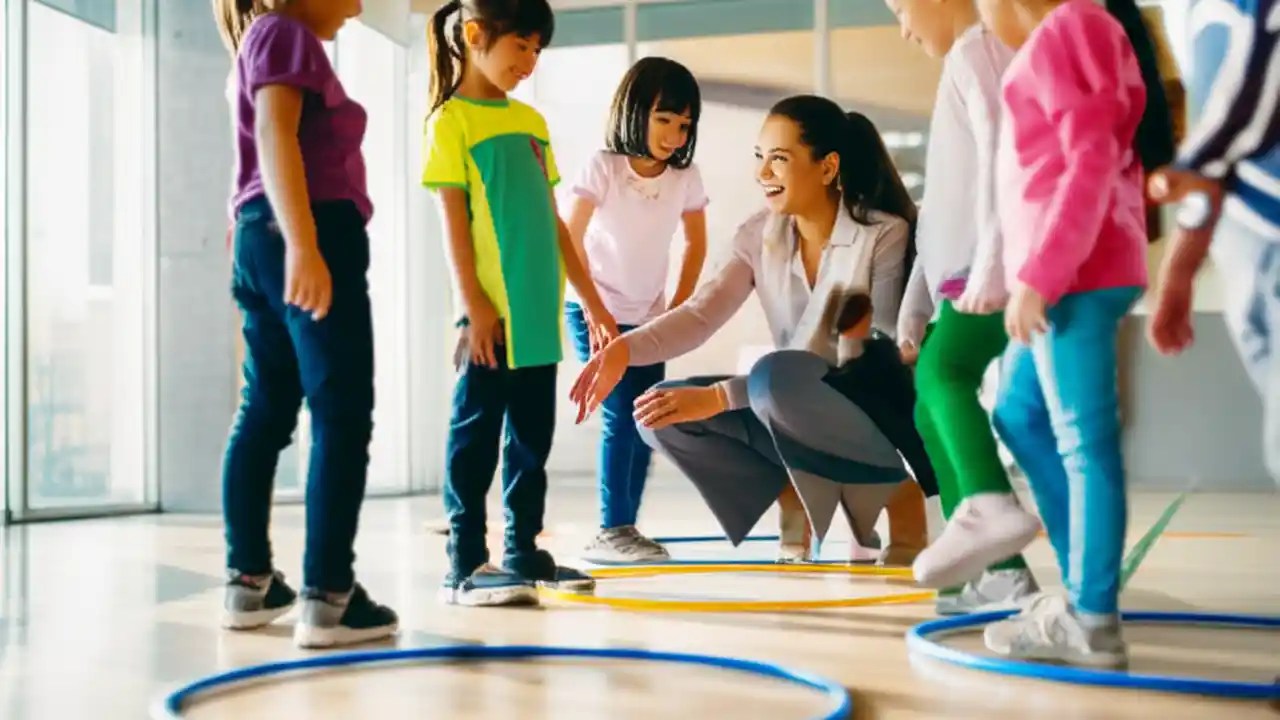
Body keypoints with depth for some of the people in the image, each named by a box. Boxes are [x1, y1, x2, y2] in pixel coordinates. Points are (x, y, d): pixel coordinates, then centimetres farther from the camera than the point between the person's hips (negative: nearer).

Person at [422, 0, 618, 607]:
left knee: (533, 437, 11)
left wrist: (590, 298, 17)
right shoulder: (451, 120, -3)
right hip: (491, 312, -7)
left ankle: (523, 551, 21)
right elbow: (454, 220, -9)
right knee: (477, 434, -2)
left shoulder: (531, 121, 15)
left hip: (539, 312, 7)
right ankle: (465, 564, 4)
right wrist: (473, 305, -15)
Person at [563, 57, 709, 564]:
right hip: (596, 313, -5)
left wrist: (677, 309, 3)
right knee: (620, 416, -12)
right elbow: (571, 241, -15)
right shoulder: (603, 167, -17)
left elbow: (696, 243, 8)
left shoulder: (686, 176, -5)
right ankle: (610, 532, -4)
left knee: (646, 421, 3)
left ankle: (624, 529, 14)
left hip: (648, 318, 5)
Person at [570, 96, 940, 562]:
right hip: (793, 417, 6)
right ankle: (790, 495, 5)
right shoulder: (760, 236, 1)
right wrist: (626, 349, -32)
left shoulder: (885, 236, -16)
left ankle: (890, 491, -10)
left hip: (880, 419, -6)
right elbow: (701, 314, -9)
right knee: (661, 413, -10)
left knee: (776, 378, -35)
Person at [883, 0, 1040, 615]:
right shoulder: (962, 63, 28)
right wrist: (914, 304, 28)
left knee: (942, 371, -30)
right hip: (966, 273, 10)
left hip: (997, 268, -10)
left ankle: (989, 505, -50)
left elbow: (999, 154, -18)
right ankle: (1000, 570, 8)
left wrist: (991, 262, -28)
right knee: (932, 415, 7)